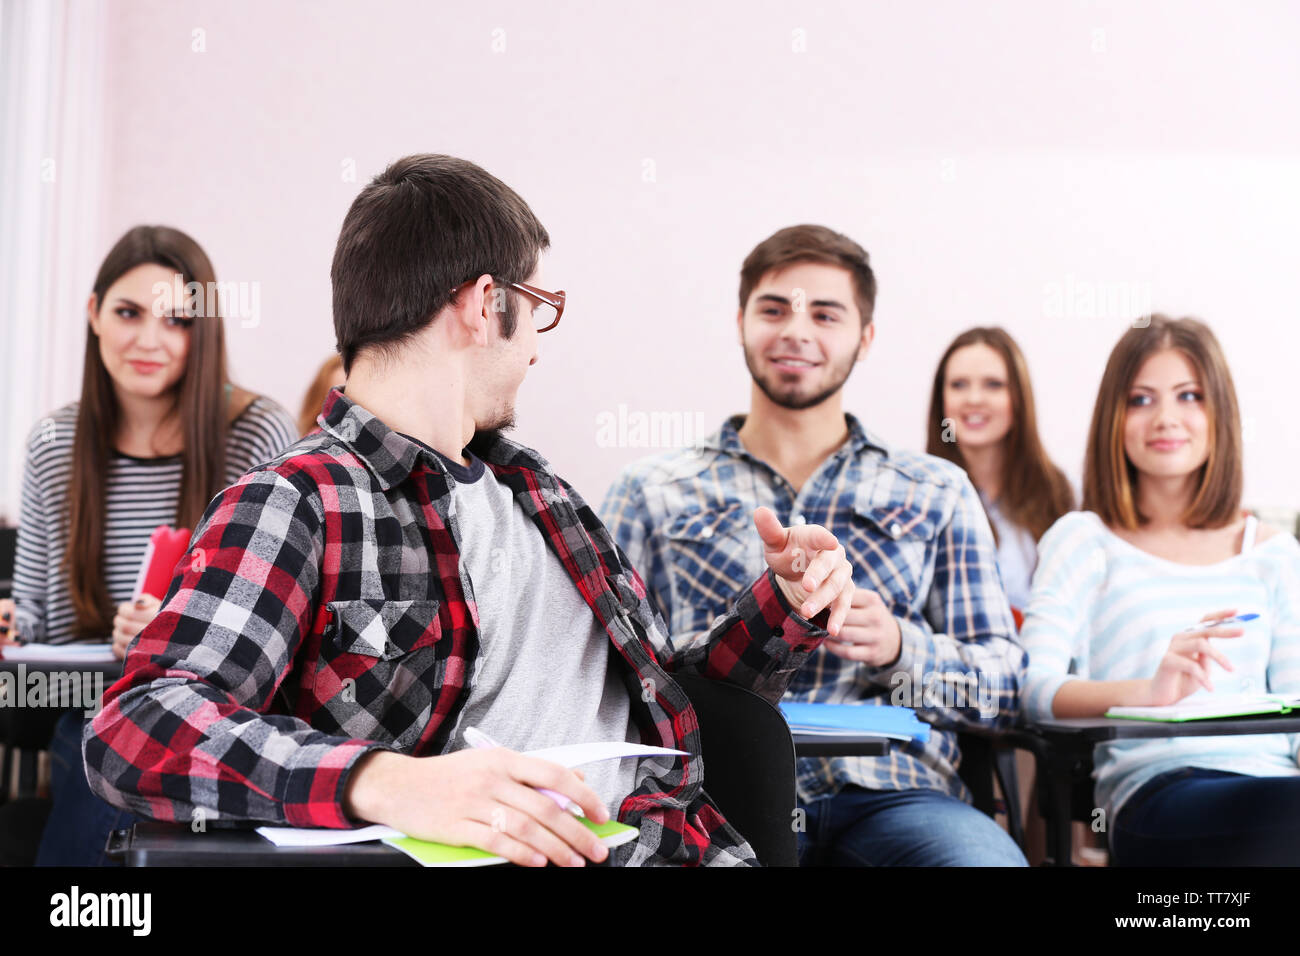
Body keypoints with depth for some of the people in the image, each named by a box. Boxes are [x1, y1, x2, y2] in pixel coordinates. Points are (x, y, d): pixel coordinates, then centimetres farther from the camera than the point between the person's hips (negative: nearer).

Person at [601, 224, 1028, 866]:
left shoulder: (936, 492, 19)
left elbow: (1004, 686, 14)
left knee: (986, 856, -33)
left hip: (888, 793, 2)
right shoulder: (651, 491, 17)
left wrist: (898, 647, -7)